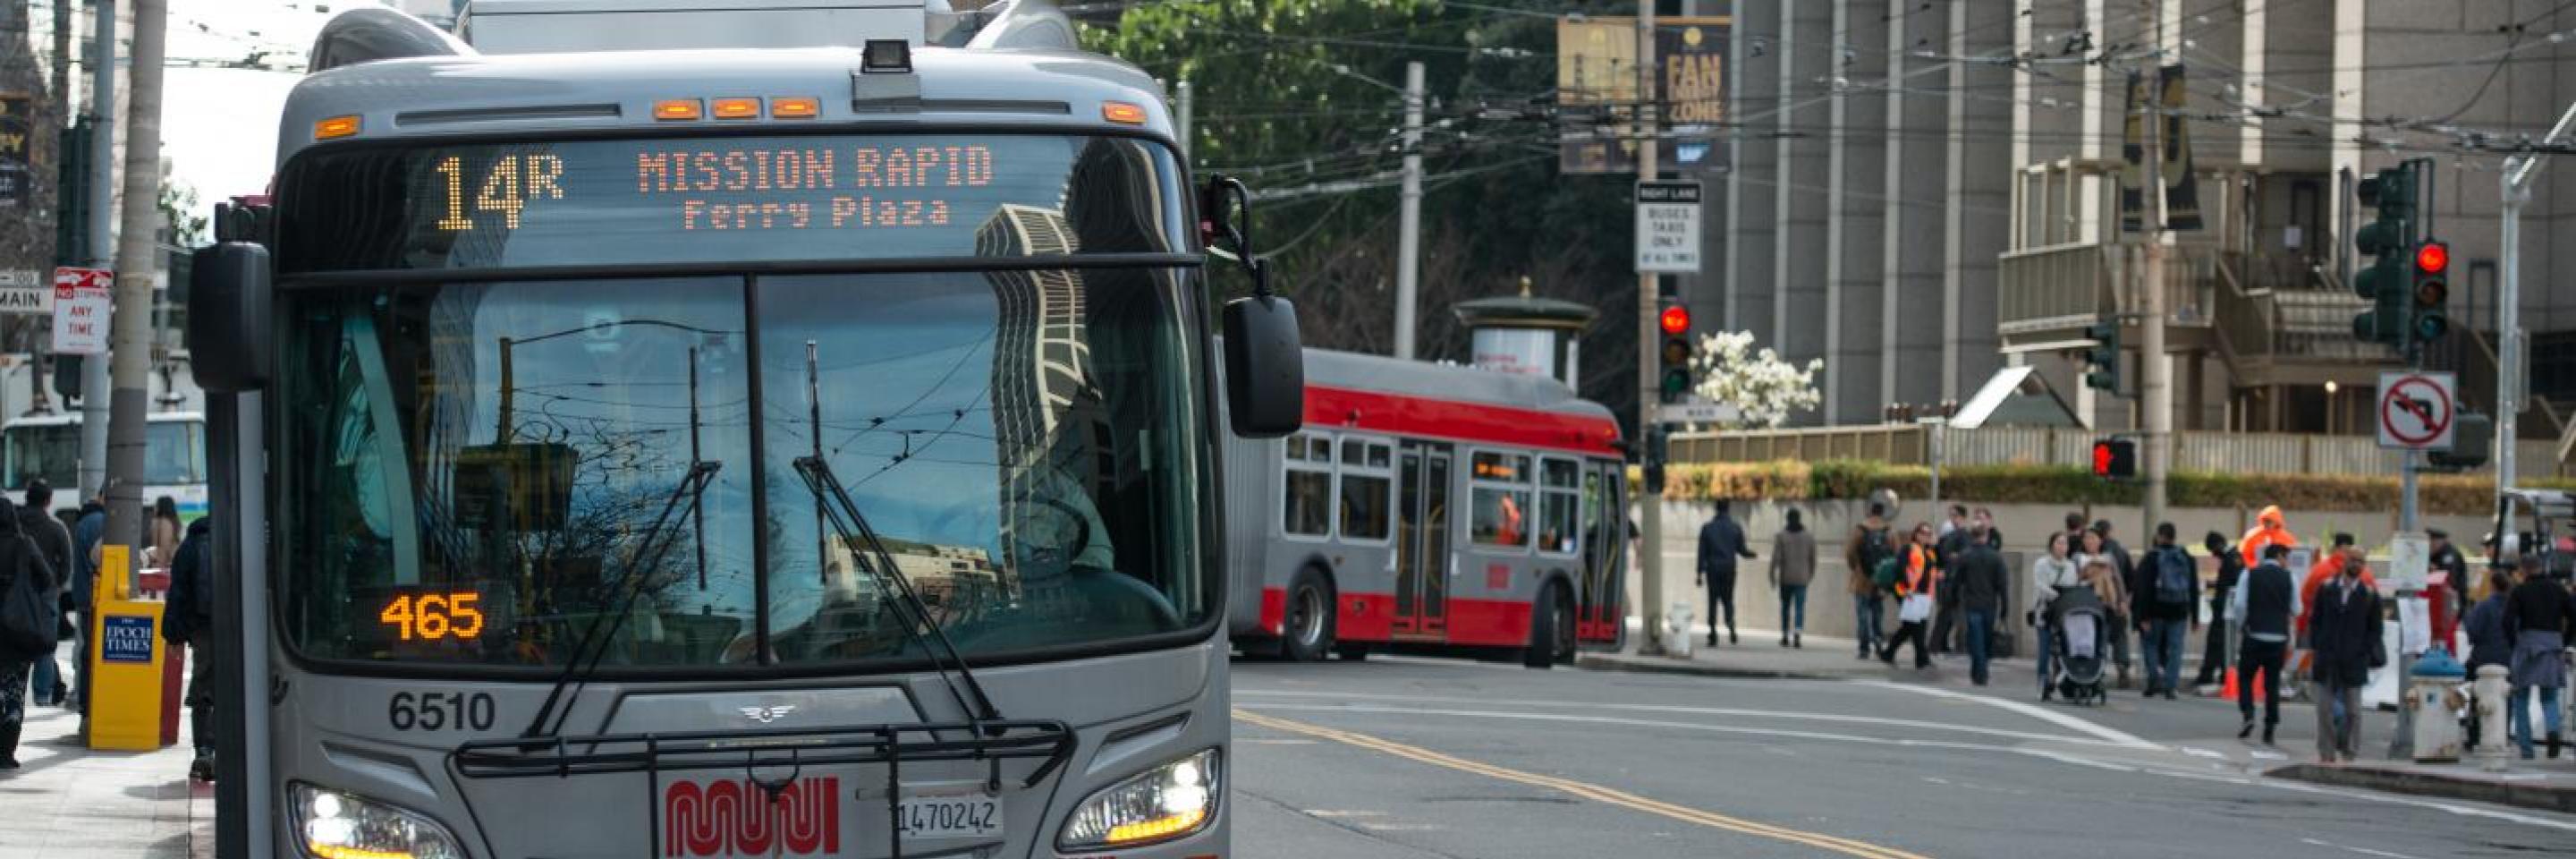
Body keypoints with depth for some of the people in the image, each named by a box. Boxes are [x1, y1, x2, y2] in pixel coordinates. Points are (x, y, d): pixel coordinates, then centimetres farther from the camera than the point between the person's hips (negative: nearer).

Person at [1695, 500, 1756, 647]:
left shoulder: (1707, 528, -2)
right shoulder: (1736, 528, -2)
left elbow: (1702, 552, -2)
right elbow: (1742, 551, 3)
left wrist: (1700, 573, 0)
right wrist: (1752, 553, 26)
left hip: (1712, 569, -1)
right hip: (1729, 569, 1)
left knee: (1713, 602, 5)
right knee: (1728, 600, 9)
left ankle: (1713, 634, 1)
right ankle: (1731, 627, -13)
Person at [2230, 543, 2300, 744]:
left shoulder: (2250, 575, -1)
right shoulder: (2289, 578, -1)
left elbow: (2239, 605, -6)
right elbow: (2296, 610, 2)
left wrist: (2241, 625, 9)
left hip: (2254, 635, -1)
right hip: (2279, 638, 1)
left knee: (2245, 677, 11)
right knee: (2272, 683, 8)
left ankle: (2248, 716, -10)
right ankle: (2269, 729, 6)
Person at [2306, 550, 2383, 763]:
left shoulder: (2369, 594, 1)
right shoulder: (2326, 589, 4)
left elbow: (2374, 629, 6)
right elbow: (2314, 620, 10)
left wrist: (2367, 655, -3)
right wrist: (2316, 647, 1)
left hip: (2354, 663, -1)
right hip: (2327, 661, 1)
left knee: (2352, 710, 1)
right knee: (2325, 708, 1)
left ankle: (2349, 752, 8)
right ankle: (2326, 753, 7)